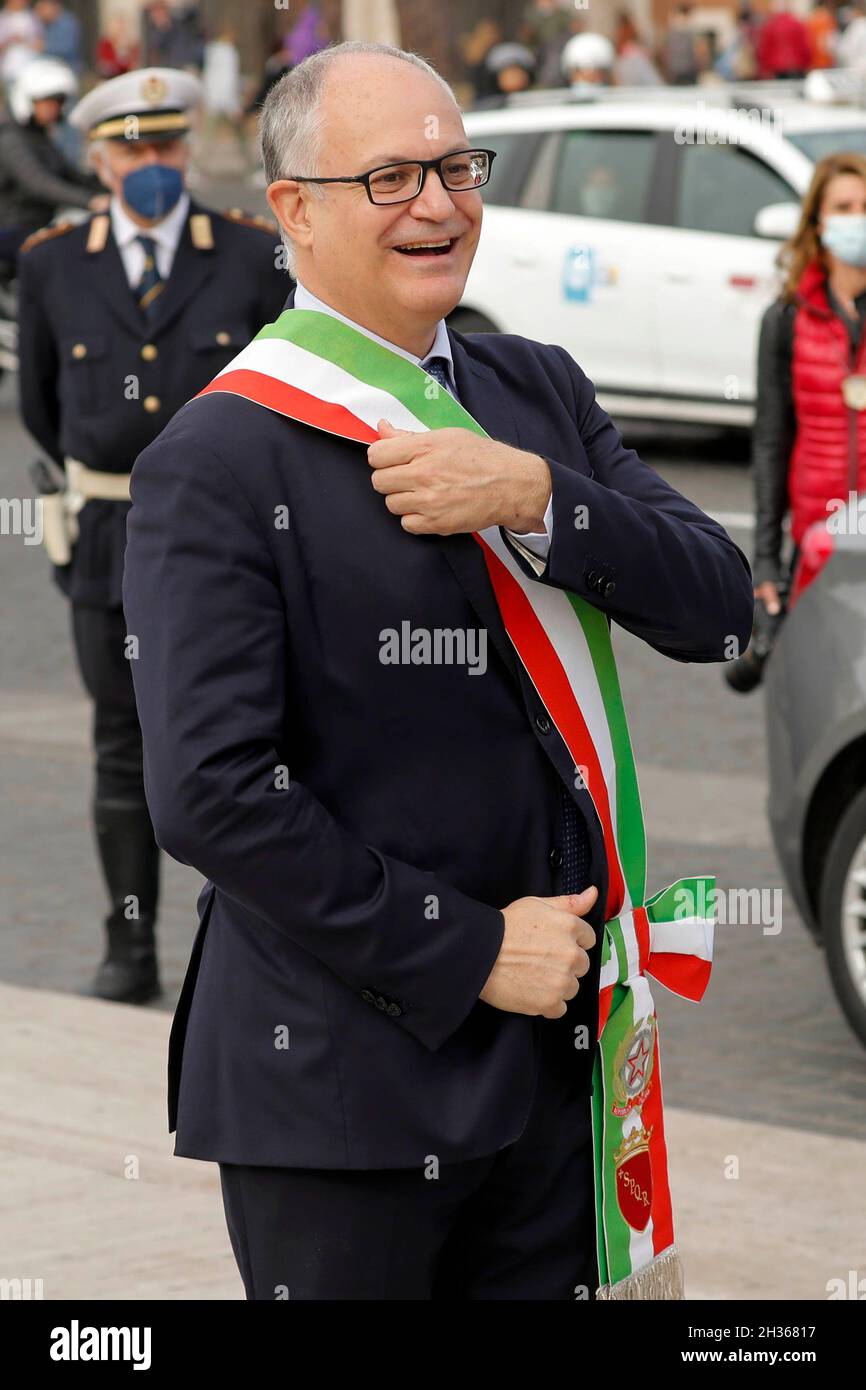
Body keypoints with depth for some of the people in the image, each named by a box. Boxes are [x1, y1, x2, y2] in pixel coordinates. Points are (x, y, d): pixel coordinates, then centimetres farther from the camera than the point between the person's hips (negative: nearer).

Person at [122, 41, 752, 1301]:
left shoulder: (539, 392, 9)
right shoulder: (218, 463, -12)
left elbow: (716, 606, 1)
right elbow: (210, 794, -18)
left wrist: (536, 499, -16)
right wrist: (466, 951, -15)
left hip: (550, 1049, 6)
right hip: (342, 1082, -6)